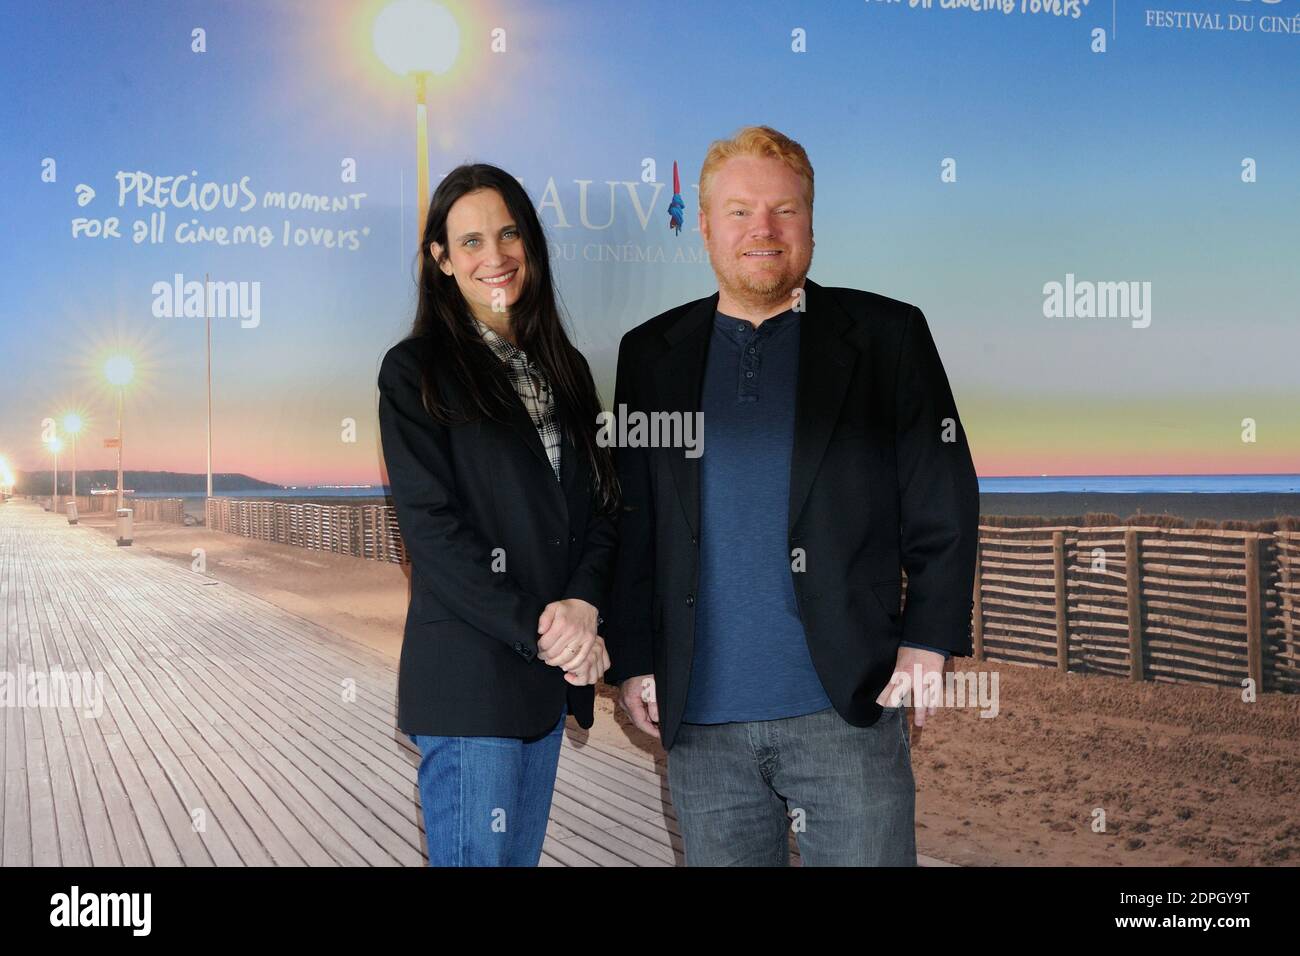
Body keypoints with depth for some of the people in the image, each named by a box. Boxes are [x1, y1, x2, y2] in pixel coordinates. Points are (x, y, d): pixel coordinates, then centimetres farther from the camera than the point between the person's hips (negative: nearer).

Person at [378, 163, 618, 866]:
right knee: (476, 856, -2)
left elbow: (599, 506, 10)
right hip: (469, 676, -6)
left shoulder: (562, 367, 13)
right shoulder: (416, 371, -4)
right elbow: (430, 527, -11)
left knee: (522, 854, 15)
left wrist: (582, 605, -10)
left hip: (550, 672, 6)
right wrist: (538, 634, -15)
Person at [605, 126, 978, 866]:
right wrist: (633, 663, 4)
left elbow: (946, 507, 2)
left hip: (849, 711, -2)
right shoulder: (652, 355, 10)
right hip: (701, 722, 2)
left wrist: (927, 645, -6)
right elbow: (630, 525, 9)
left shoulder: (887, 336, 4)